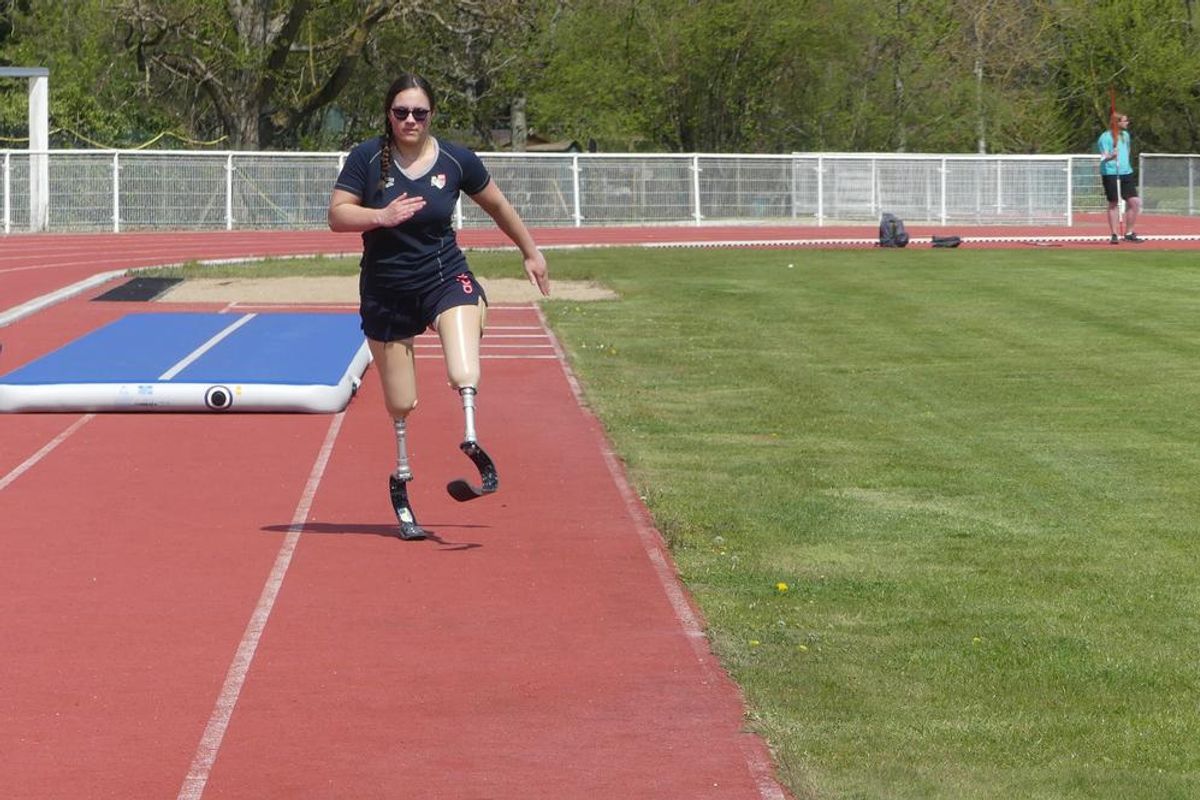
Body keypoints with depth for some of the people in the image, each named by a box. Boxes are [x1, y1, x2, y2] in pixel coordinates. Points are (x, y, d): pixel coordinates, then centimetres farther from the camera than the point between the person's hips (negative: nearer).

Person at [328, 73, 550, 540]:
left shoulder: (456, 161, -2)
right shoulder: (367, 158, -7)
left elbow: (497, 205, 13)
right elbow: (337, 215, -9)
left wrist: (530, 252, 23)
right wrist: (382, 216, -26)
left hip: (445, 278, 0)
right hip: (385, 291, 0)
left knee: (464, 376, -30)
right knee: (400, 404, 7)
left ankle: (472, 446, -13)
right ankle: (401, 477, 26)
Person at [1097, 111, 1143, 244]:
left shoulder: (1126, 135, 14)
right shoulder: (1105, 137, -9)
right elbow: (1104, 158, -15)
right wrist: (1111, 156, -35)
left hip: (1126, 173, 7)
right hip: (1111, 173, -7)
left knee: (1134, 202, -1)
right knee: (1114, 204, -1)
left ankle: (1129, 233, 10)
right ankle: (1114, 235, 6)